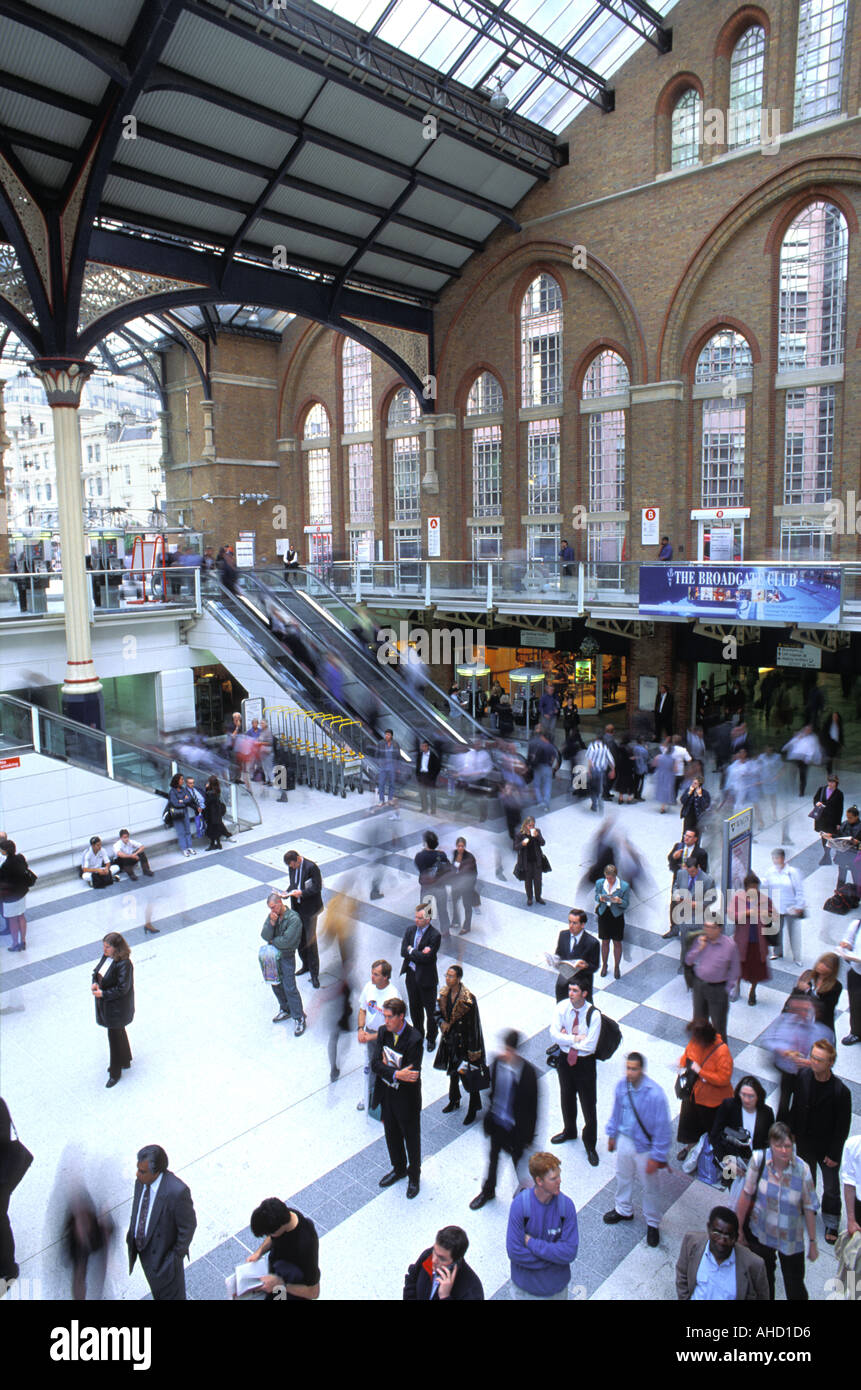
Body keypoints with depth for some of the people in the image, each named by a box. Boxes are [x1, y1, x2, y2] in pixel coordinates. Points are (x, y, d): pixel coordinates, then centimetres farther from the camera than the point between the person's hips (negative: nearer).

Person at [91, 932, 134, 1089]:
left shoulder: (124, 964, -29)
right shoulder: (106, 956, -4)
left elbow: (123, 989, -26)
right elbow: (97, 972, 11)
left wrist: (103, 994, -22)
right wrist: (95, 983, -9)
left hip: (117, 1006, -9)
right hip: (105, 1004, 9)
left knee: (115, 1036, 6)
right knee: (119, 1032, 25)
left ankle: (115, 1073, 23)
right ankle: (125, 1061, 46)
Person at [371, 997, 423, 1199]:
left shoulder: (414, 1038, -27)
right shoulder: (383, 1031, -10)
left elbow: (412, 1076, -28)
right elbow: (375, 1064, -16)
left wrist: (388, 1067, -20)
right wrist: (396, 1074, -30)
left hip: (406, 1098, -5)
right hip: (387, 1094, 5)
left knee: (411, 1138, 17)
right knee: (392, 1136, 25)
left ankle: (414, 1176, 41)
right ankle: (399, 1169, 50)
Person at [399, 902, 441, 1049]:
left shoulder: (435, 935, -20)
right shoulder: (410, 930, -2)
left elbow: (426, 957, -25)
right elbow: (403, 951, -8)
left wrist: (411, 951, -15)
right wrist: (419, 953, -20)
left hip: (426, 978, -5)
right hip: (411, 975, 5)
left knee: (430, 1010, 10)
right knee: (414, 1008, 20)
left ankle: (431, 1039, 30)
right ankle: (418, 1035, 41)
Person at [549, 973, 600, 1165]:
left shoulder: (593, 1014, -24)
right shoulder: (561, 1008, -14)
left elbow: (590, 1045, -26)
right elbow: (554, 1035, -20)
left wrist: (567, 1038, -19)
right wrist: (576, 1038, -26)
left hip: (585, 1063, -3)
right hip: (565, 1059, 4)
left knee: (589, 1104, 10)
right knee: (567, 1099, 24)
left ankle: (590, 1144, 34)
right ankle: (569, 1131, 51)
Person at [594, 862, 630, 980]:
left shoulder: (624, 886, -14)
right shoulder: (600, 883, -6)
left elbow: (626, 904, -8)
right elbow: (596, 897, 6)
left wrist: (619, 901, -29)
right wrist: (600, 898, -17)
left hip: (617, 916, -2)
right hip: (603, 915, 2)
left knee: (617, 943, 9)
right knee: (605, 942, 14)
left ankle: (616, 967, 28)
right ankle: (604, 965, 34)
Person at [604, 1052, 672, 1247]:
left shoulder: (655, 1094, -31)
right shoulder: (621, 1086, -15)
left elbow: (662, 1127, -22)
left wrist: (656, 1157, -17)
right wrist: (612, 1134, 14)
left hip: (645, 1146, -5)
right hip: (624, 1140, 5)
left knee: (650, 1187, 15)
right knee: (623, 1177, 27)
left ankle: (653, 1224, 40)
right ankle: (624, 1210, 53)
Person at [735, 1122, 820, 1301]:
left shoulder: (802, 1169, -20)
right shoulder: (759, 1159, -20)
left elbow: (809, 1208, -8)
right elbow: (746, 1195, -11)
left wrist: (812, 1242, 0)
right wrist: (739, 1228, -3)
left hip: (791, 1239, -1)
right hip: (760, 1233, 1)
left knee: (795, 1289, 8)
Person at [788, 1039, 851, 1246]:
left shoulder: (840, 1091, -29)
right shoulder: (803, 1076, -18)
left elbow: (843, 1127, -17)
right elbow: (795, 1106, -2)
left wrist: (834, 1153, -12)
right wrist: (791, 1132, 3)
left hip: (828, 1147, -3)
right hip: (805, 1142, 3)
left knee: (831, 1188, 16)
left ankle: (831, 1224, 38)